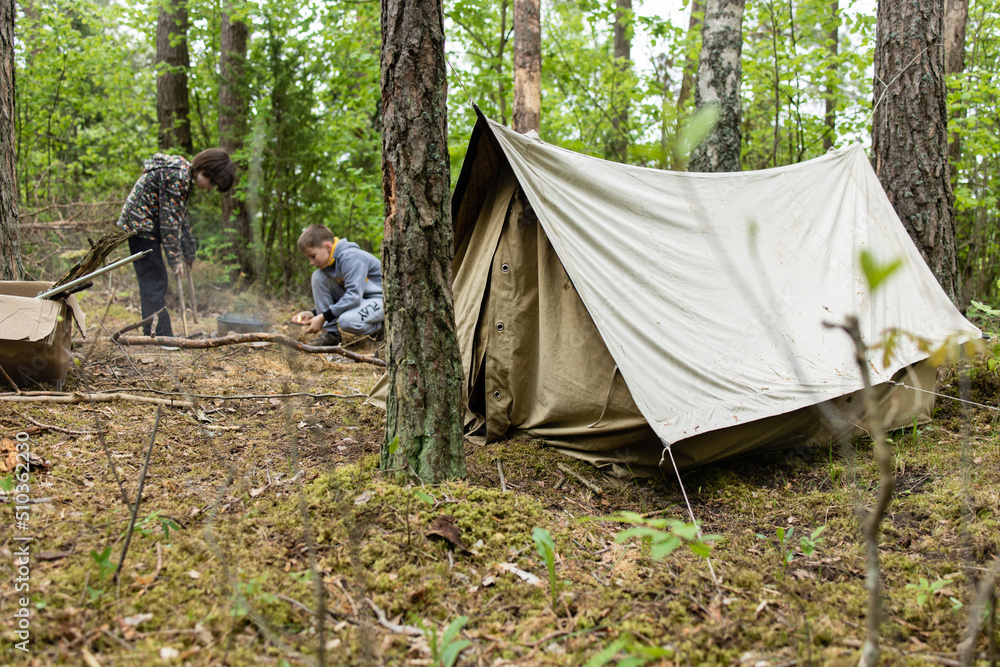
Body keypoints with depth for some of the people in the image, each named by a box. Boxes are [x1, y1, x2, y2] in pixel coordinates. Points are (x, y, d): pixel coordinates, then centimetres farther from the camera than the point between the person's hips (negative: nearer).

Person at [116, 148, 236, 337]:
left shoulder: (184, 175, 12)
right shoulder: (178, 176, -20)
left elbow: (180, 217, 19)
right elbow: (169, 219, -21)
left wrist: (188, 252, 22)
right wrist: (175, 257, -17)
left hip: (143, 225, 10)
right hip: (140, 224, -10)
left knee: (152, 282, 13)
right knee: (154, 281, -10)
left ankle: (151, 333, 18)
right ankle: (161, 334, -8)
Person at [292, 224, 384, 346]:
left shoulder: (351, 258, -23)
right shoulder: (331, 260, 6)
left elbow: (354, 296, -30)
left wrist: (324, 317, -27)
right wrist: (313, 313, -5)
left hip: (380, 299, -9)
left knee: (346, 321, -37)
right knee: (318, 276, -6)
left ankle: (382, 327, -5)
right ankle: (330, 333, -5)